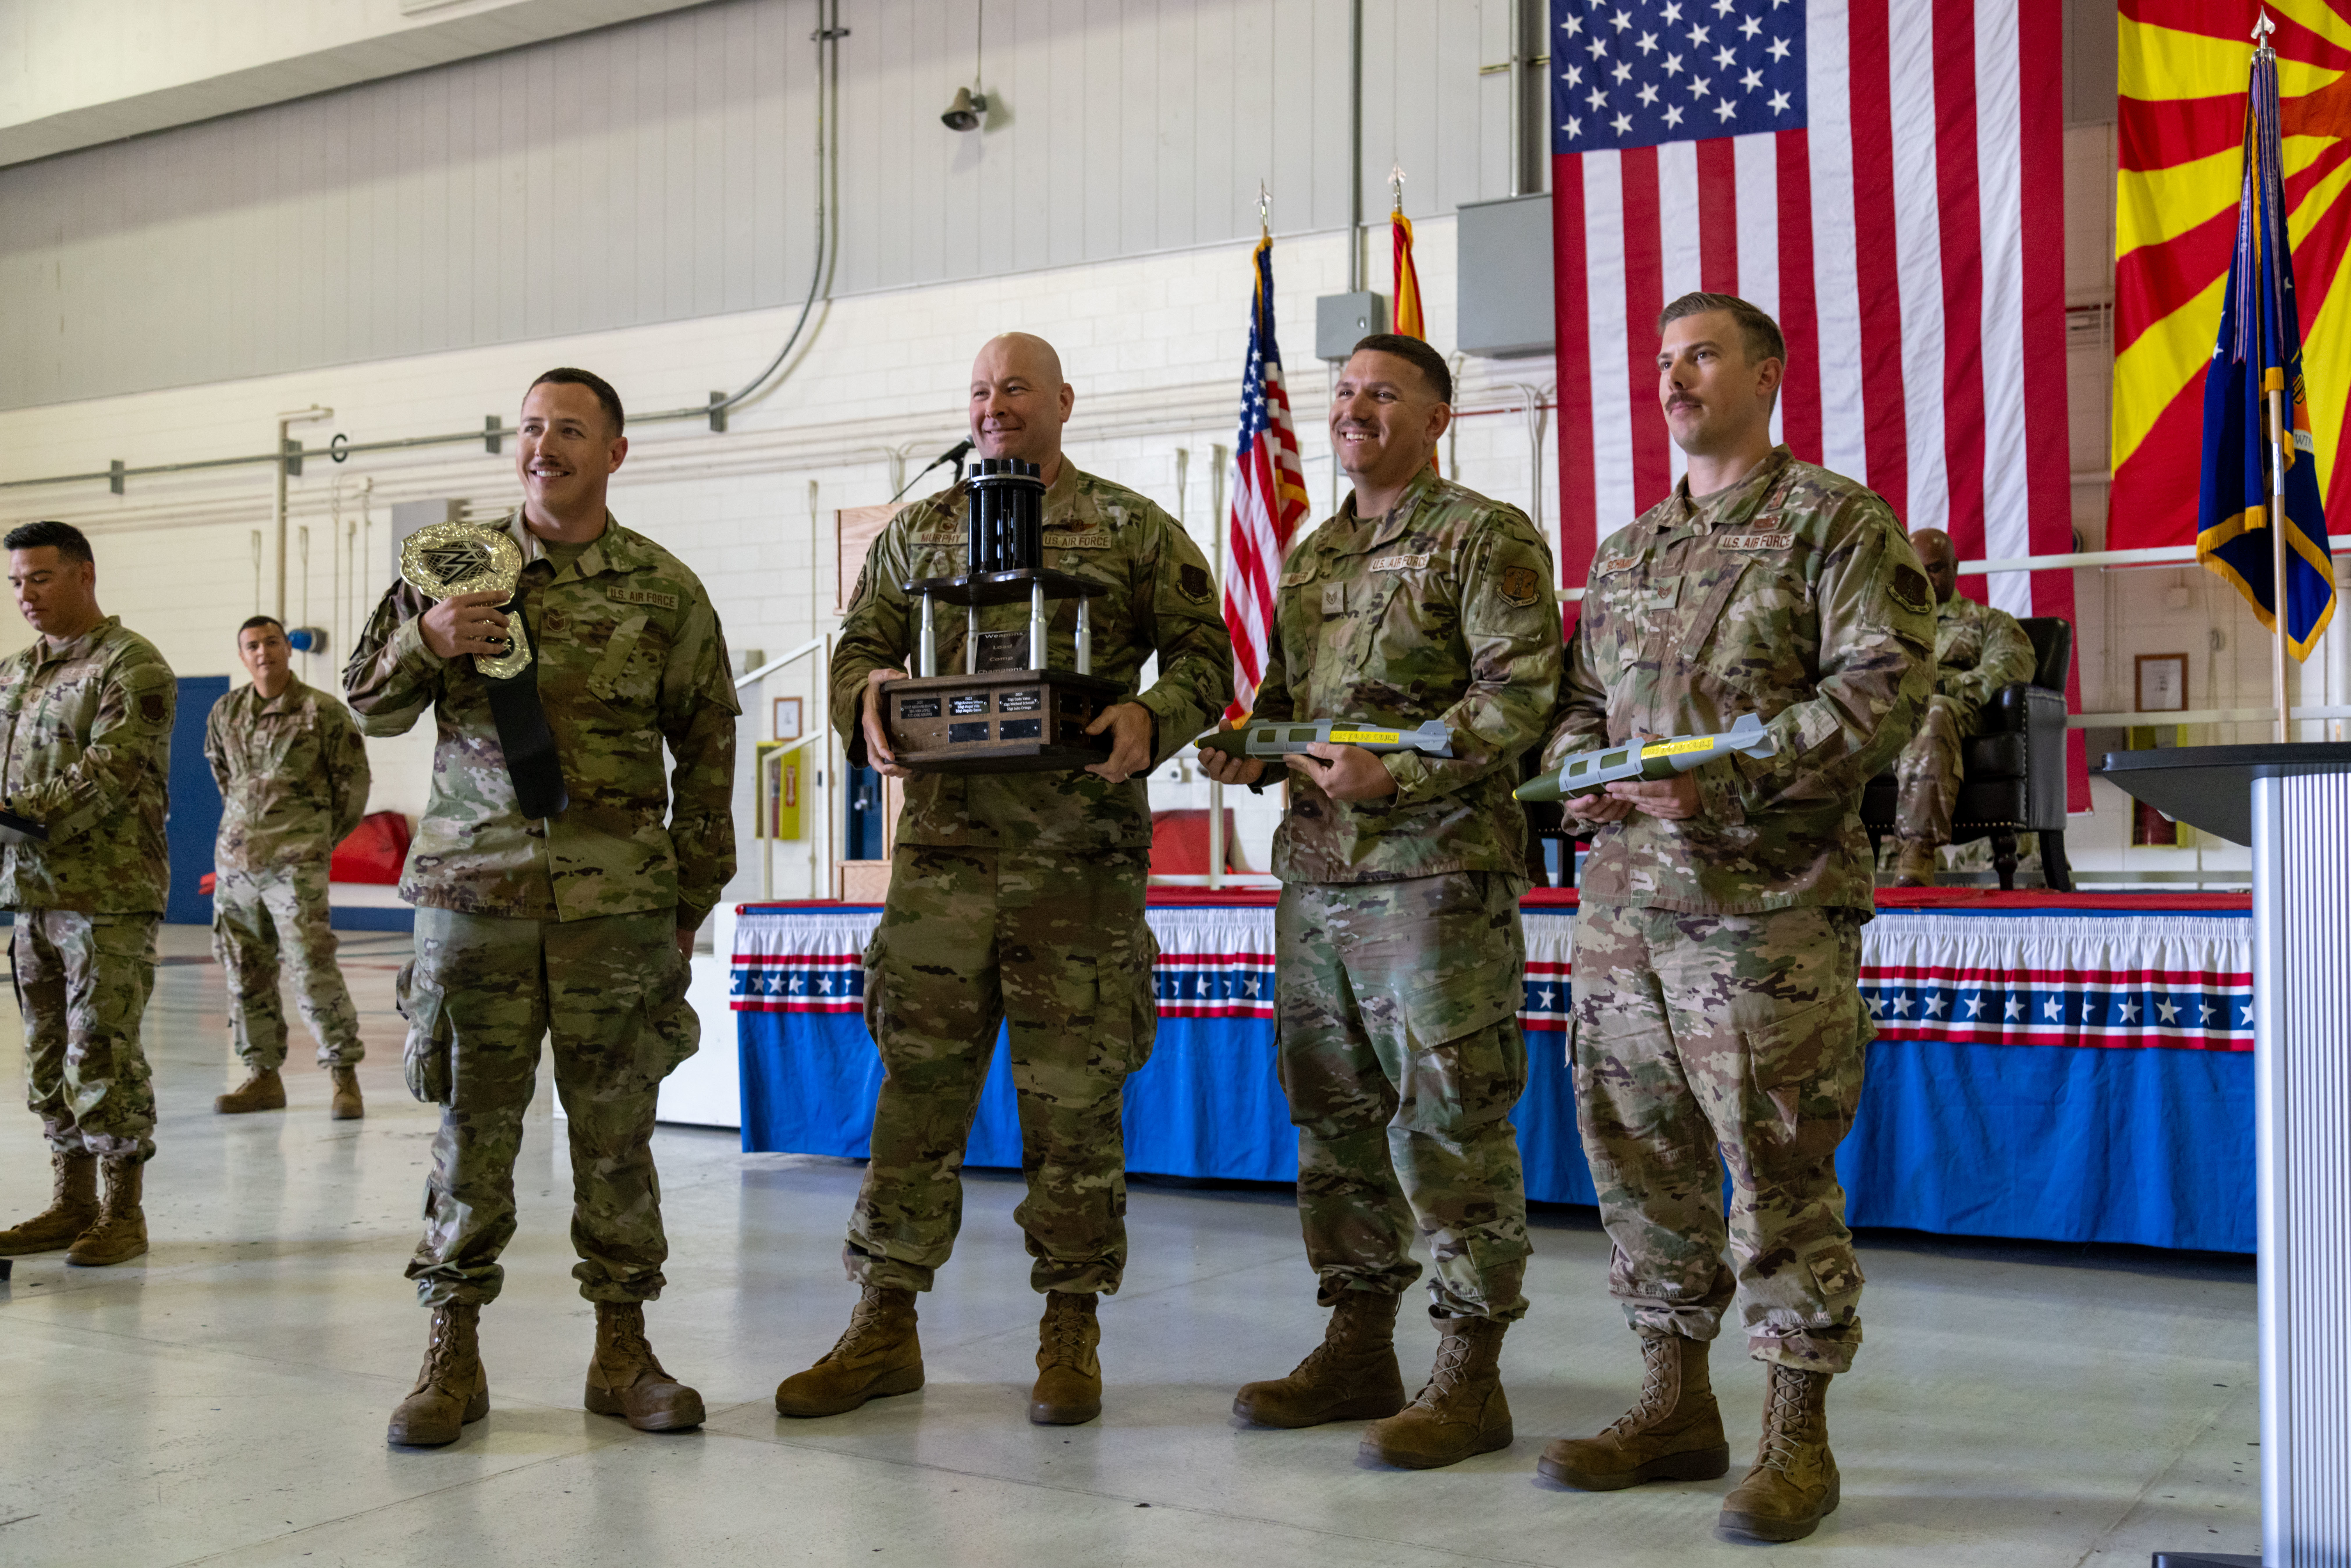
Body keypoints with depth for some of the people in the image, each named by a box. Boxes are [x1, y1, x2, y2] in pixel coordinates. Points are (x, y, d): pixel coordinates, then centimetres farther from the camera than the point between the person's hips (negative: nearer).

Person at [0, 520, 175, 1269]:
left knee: (102, 1054, -6)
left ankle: (123, 1213, 4)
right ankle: (71, 1204, 21)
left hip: (109, 895, -8)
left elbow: (109, 772, -16)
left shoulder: (132, 665, -6)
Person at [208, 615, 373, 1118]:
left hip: (296, 864, -5)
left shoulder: (325, 712, -5)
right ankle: (264, 1077, 19)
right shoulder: (225, 713, 9)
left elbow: (353, 785, 3)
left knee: (313, 967, -11)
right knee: (245, 972, 9)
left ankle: (344, 1077, -4)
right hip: (235, 860, 5)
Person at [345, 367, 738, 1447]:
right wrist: (424, 640, -10)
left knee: (615, 1131, 6)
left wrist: (695, 894, 7)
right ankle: (453, 1351, 15)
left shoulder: (666, 590, 7)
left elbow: (708, 747, 10)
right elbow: (369, 705, 12)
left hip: (620, 903, 0)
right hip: (474, 890, 0)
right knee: (472, 1125, 4)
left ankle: (622, 1349, 16)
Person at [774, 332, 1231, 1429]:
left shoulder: (1135, 530, 8)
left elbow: (1204, 657, 5)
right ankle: (885, 1326, 15)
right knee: (917, 1083, 4)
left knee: (1073, 1095, 3)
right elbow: (859, 649, 16)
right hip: (943, 843, 2)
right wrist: (868, 705, -7)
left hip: (1083, 855, -2)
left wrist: (1151, 721, -15)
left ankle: (1071, 1330, 16)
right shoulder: (915, 532, 16)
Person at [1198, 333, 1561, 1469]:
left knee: (1449, 1121, -6)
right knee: (1335, 1118, 11)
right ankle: (1358, 1351, 22)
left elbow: (1520, 694, -12)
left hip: (1436, 870, -7)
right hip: (1315, 870, 8)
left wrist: (1394, 774, -21)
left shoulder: (1488, 539, -2)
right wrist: (1247, 749, 6)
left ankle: (1470, 1376, 3)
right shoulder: (1312, 558, 20)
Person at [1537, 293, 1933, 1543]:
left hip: (1768, 899, -6)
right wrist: (1581, 770, 2)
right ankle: (1675, 1406, 23)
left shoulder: (1836, 521, 0)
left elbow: (1885, 687, -10)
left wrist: (1730, 772, -18)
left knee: (1777, 1167, -4)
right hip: (1622, 896, 7)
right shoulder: (1625, 553, 20)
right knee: (1639, 1153, 10)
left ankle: (1797, 1437, 8)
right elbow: (1576, 698, 25)